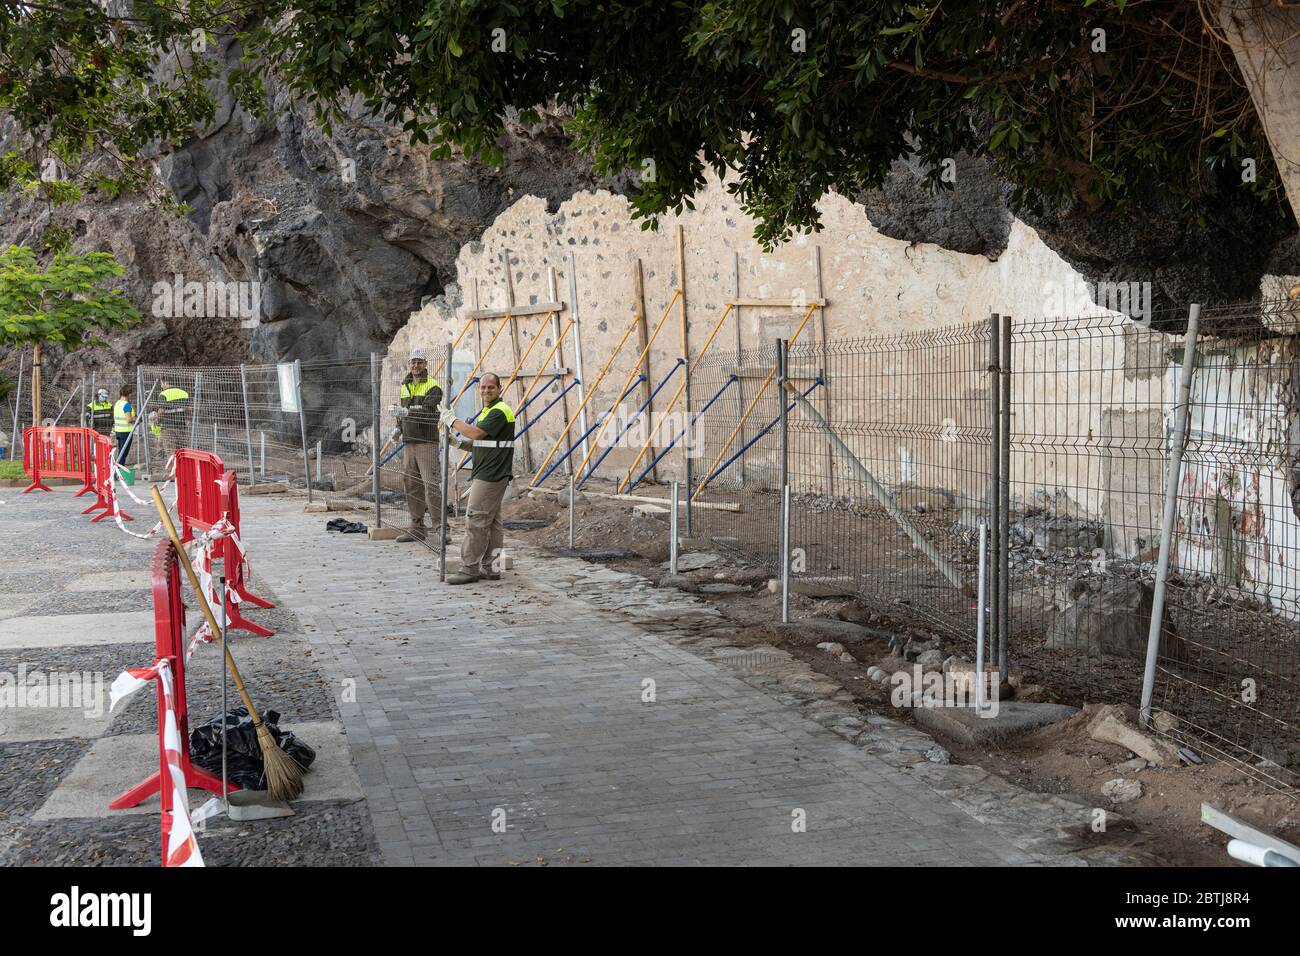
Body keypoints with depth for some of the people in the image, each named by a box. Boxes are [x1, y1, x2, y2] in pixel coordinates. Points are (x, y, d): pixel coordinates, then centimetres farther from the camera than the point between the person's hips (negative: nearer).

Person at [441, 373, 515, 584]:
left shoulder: (500, 411, -13)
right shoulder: (487, 412, 20)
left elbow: (476, 433, -23)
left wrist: (451, 419, -13)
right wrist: (457, 442, 6)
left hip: (491, 476, -10)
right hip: (484, 474, 10)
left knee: (475, 520, -10)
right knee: (491, 523, 10)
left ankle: (469, 569, -8)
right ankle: (489, 568, 12)